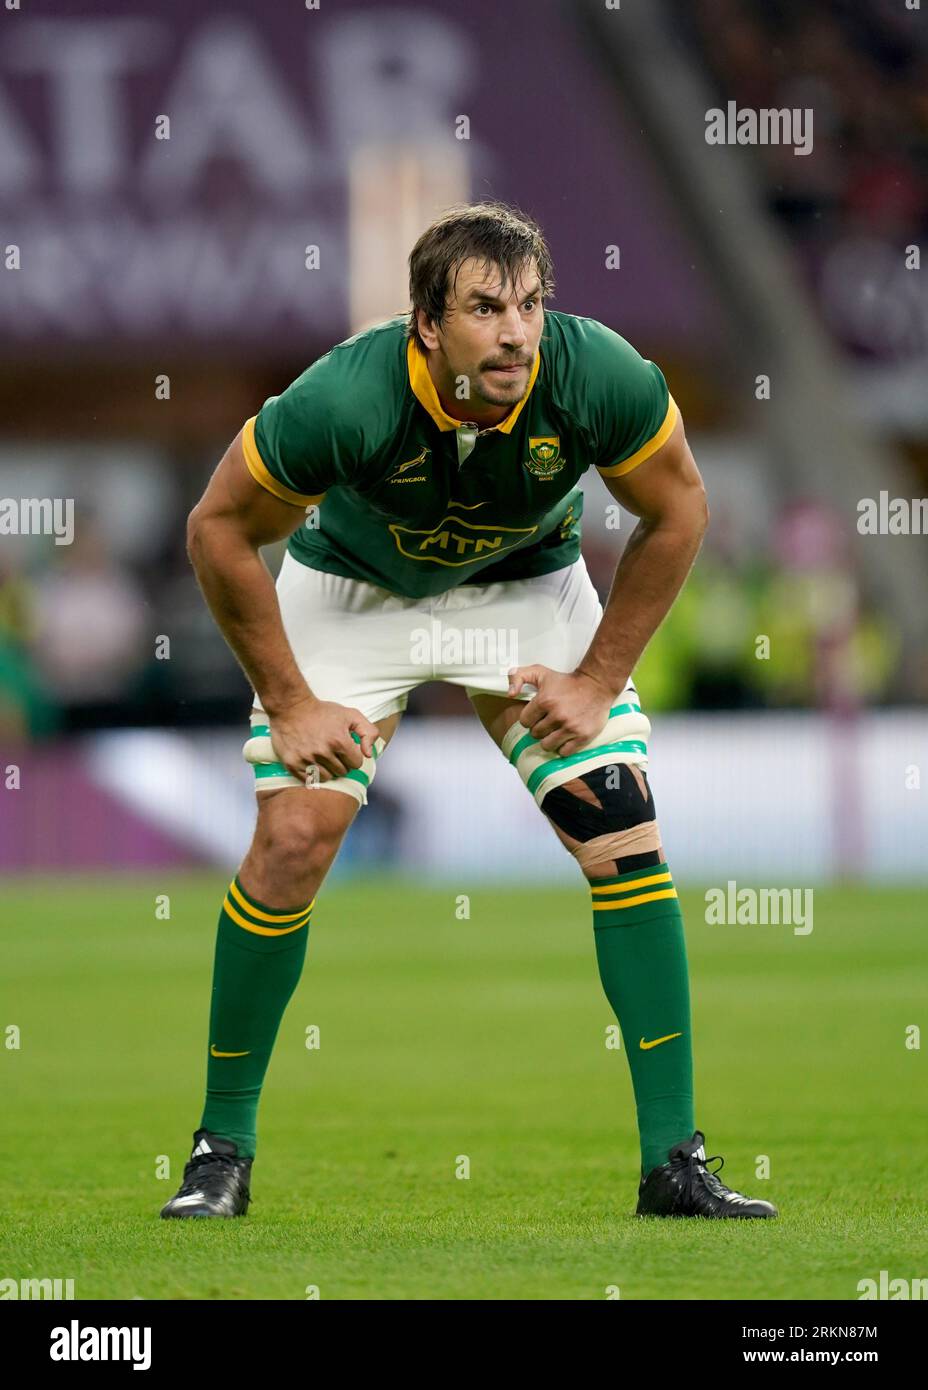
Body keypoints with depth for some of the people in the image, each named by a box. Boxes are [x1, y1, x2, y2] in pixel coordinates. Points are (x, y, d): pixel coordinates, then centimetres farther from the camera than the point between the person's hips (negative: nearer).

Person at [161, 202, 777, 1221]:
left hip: (528, 589, 2)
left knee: (626, 840, -10)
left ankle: (673, 1162, -3)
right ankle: (222, 1152, 2)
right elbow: (220, 528, -19)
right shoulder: (347, 400, -35)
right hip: (352, 589, -2)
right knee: (291, 839, -14)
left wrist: (596, 682, -12)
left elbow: (676, 514, -10)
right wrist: (290, 705, -16)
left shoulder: (599, 377, -30)